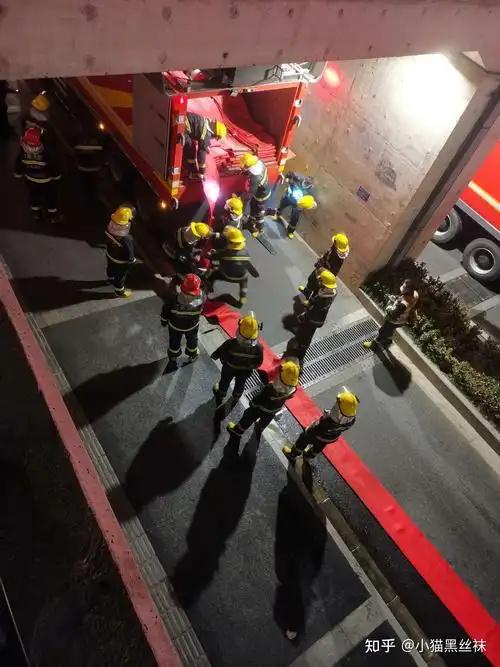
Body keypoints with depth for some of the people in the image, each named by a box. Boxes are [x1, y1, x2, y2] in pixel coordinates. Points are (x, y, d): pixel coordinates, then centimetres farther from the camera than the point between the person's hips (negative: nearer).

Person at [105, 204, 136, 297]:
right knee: (120, 276, 22)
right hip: (120, 261, -6)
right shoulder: (126, 238, -44)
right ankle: (120, 291, 49)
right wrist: (131, 261, -6)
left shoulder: (110, 227, -22)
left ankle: (111, 279, 67)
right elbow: (129, 253, -27)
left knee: (111, 269, 36)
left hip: (109, 254, 6)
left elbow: (107, 241, -1)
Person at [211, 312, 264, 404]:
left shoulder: (230, 343, -40)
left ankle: (220, 397, 57)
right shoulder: (258, 347, -34)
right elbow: (258, 363, -17)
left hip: (229, 368, -1)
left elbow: (220, 353, -21)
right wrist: (251, 366, 3)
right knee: (240, 386, 30)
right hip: (246, 371, 1)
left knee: (224, 383, 29)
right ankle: (236, 399, 58)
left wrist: (214, 356, 1)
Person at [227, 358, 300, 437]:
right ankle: (259, 429, 66)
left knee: (249, 418, 25)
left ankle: (238, 430, 49)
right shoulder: (294, 388, -34)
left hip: (261, 409, -4)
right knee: (265, 421, 36)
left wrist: (252, 404, -5)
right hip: (275, 410, 4)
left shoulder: (270, 389, -43)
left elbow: (258, 399, -25)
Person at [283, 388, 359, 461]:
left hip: (319, 436, -5)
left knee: (303, 440, 25)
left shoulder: (329, 421, -45)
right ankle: (309, 456, 64)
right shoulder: (352, 419, -31)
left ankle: (293, 454, 52)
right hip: (332, 438, 5)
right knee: (319, 446, 34)